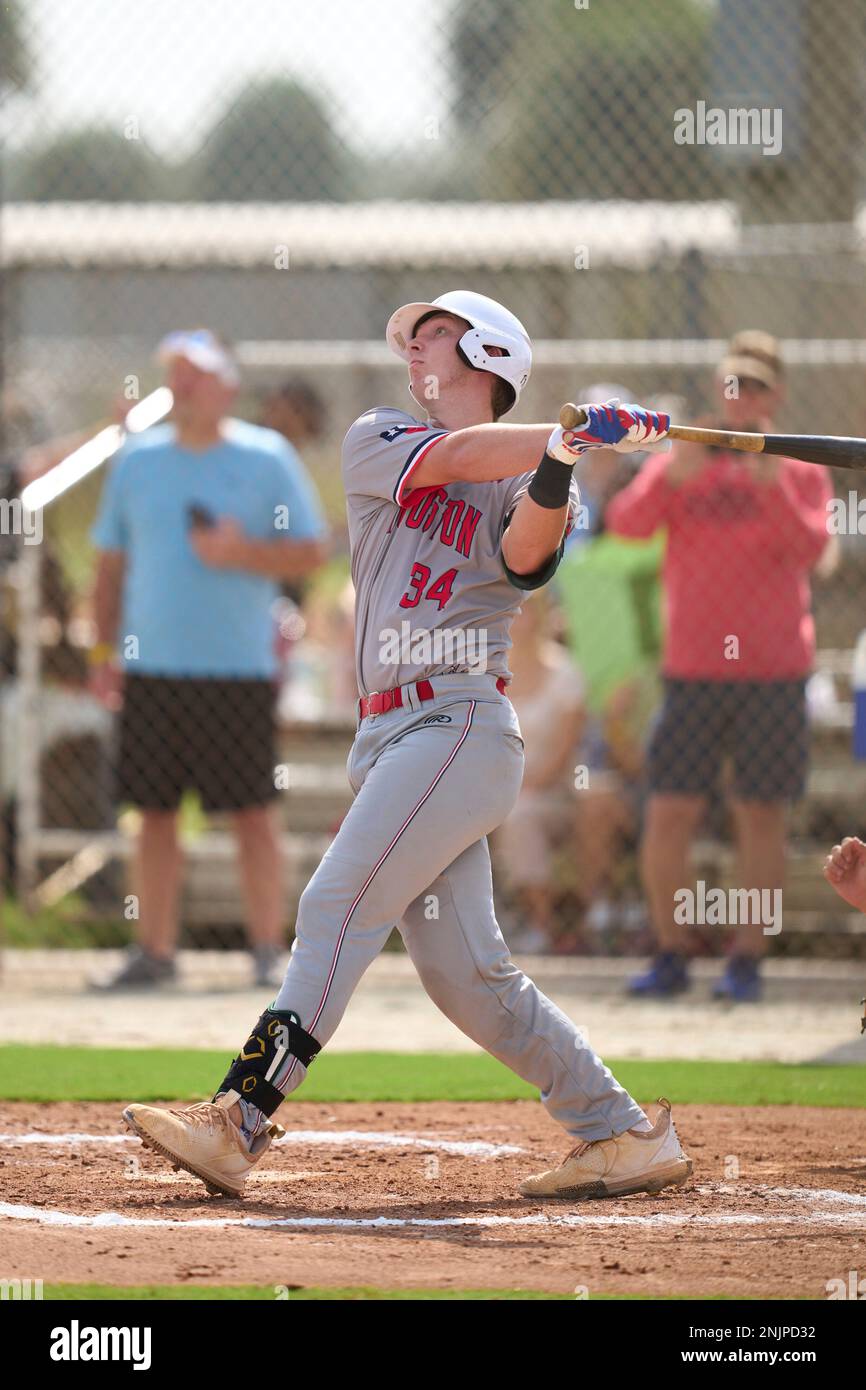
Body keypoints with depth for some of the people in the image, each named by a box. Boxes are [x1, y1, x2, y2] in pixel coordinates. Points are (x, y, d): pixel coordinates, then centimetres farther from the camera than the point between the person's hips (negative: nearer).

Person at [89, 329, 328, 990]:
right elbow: (112, 562, 15)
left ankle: (269, 950, 6)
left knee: (252, 810, -2)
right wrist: (105, 649, 8)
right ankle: (154, 950, 11)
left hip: (239, 666, -3)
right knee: (155, 810, 4)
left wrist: (244, 554, -15)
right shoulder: (138, 459, 10)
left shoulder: (266, 457, 1)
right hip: (151, 665, 3)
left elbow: (312, 551, 1)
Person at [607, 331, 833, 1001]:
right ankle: (671, 954, 8)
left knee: (761, 817, -1)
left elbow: (809, 547, -11)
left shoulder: (801, 471, 6)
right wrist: (673, 476, -23)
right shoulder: (685, 463, 10)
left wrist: (770, 483, -25)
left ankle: (747, 960, 4)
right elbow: (626, 522, -6)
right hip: (692, 670, 1)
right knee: (668, 815, -3)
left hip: (773, 670, -1)